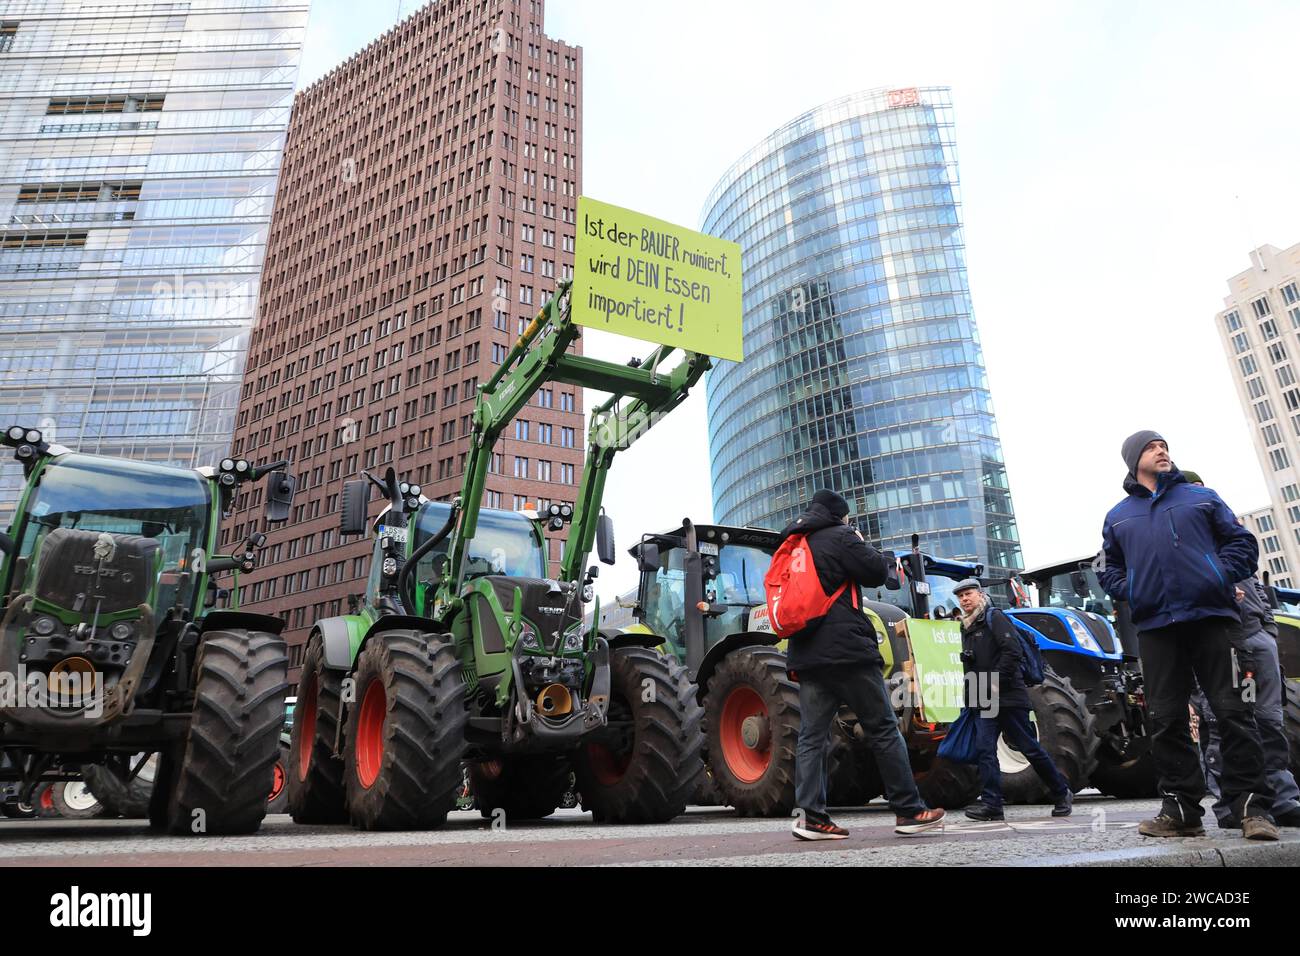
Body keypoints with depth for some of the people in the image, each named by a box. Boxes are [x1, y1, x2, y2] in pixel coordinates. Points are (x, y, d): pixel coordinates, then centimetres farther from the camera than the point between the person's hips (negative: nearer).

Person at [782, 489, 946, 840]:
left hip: (806, 654, 7)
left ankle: (811, 815, -3)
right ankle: (909, 811, 6)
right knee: (884, 729, 2)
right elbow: (876, 572, -4)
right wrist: (862, 545, 12)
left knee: (812, 735, 4)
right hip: (847, 650, -6)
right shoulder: (839, 537, -3)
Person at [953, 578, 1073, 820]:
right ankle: (991, 804, -2)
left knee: (1029, 748, 2)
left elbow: (1013, 651, -18)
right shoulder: (966, 628, 17)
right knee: (984, 749, -3)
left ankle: (1062, 794, 20)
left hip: (1009, 696, -7)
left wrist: (996, 682, -18)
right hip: (985, 702, 7)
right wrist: (973, 695, 13)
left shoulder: (994, 617, -6)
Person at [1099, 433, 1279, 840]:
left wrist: (1220, 576, -5)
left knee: (1233, 711, -3)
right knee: (1167, 721, 1)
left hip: (1212, 618, -1)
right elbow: (1109, 569, 21)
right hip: (1155, 627, 2)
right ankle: (1180, 810, 7)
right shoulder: (1118, 516, 19)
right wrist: (1129, 592, 3)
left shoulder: (1201, 497, 15)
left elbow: (1242, 542, 10)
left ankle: (1253, 807, 4)